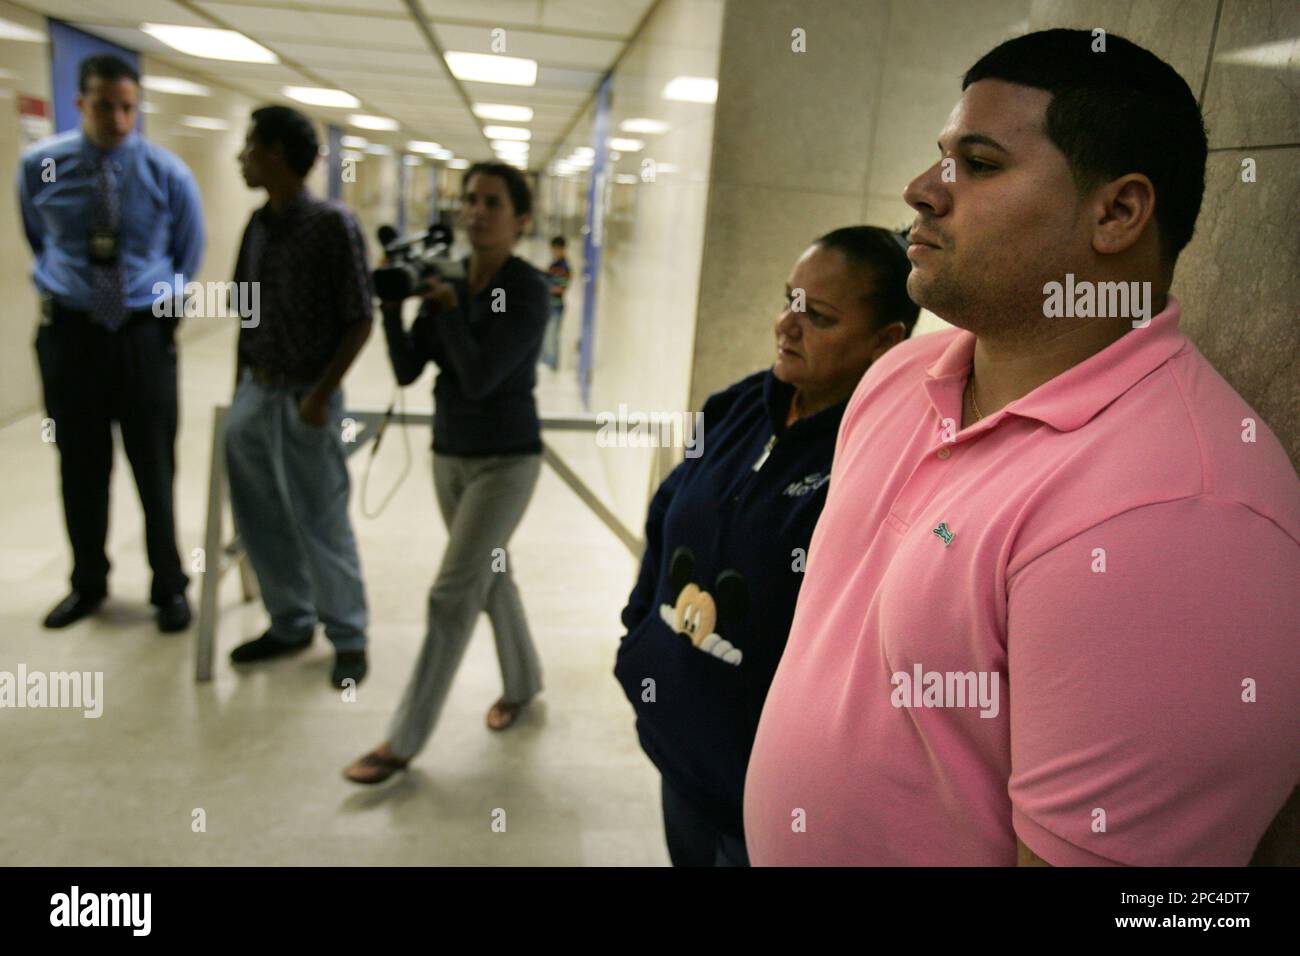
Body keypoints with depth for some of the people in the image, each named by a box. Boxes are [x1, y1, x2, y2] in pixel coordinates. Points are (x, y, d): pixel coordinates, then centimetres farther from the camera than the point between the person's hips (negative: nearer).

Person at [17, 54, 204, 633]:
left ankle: (169, 587, 20)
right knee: (80, 466, 11)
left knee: (155, 468, 5)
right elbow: (37, 238, 18)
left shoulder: (167, 173, -5)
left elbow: (188, 251, 11)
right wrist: (55, 284, 15)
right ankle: (88, 583, 28)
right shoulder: (39, 166, -2)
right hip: (69, 330, 2)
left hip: (143, 332, -1)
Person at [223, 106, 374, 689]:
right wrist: (239, 388, 12)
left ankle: (348, 638, 21)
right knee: (260, 523, 14)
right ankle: (290, 624, 31)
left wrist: (321, 395, -15)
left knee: (321, 526, 3)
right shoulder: (257, 225, 7)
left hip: (303, 398, -7)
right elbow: (247, 316, 14)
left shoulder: (332, 223, -12)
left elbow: (360, 321, -12)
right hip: (253, 394, 7)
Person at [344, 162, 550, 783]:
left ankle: (403, 742, 3)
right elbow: (407, 372, -2)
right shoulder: (448, 280, 2)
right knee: (490, 576, 19)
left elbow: (480, 378, -23)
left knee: (451, 595, -8)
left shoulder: (529, 289, -15)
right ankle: (523, 681, 42)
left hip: (506, 460, -7)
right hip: (449, 454, 7)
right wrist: (391, 304, -14)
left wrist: (447, 306, -19)